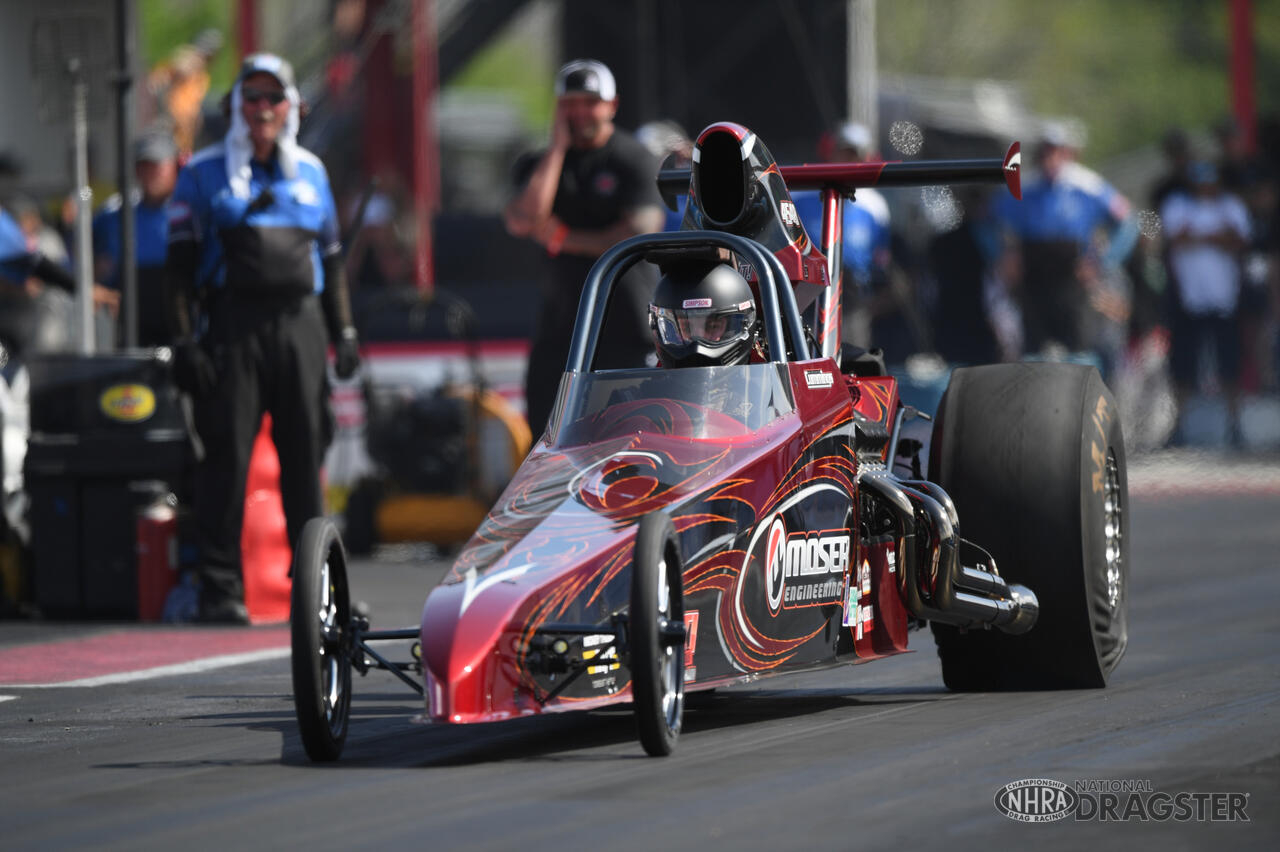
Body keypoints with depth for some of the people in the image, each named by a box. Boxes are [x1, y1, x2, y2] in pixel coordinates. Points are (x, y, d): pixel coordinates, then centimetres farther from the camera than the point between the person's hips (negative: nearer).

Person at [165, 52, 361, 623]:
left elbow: (331, 258, 21)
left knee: (305, 454, 5)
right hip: (233, 326, -4)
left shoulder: (310, 171, 16)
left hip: (300, 324, 4)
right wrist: (183, 341, -7)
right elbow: (180, 264, 1)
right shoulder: (205, 174, 5)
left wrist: (343, 331, 14)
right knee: (227, 454, -7)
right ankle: (220, 586, -3)